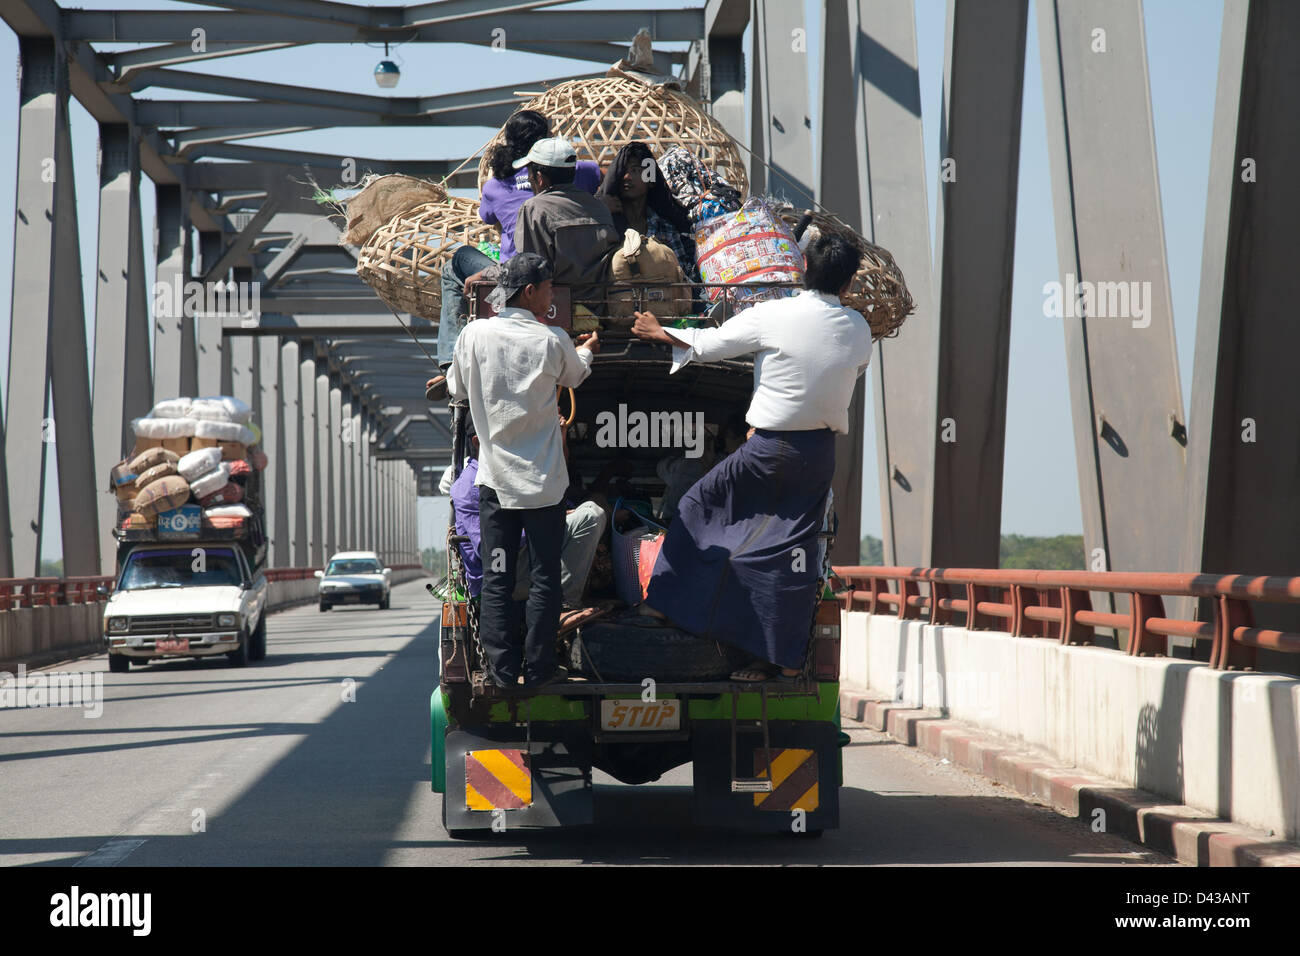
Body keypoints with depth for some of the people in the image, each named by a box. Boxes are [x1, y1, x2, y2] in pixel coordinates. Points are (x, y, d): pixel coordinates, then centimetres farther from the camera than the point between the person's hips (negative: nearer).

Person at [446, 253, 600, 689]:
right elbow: (573, 376, 14)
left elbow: (457, 388, 11)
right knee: (544, 579, 7)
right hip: (543, 481, -2)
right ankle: (538, 668, 10)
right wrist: (586, 351, 36)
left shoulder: (474, 334, -5)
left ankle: (502, 668, 7)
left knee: (496, 579, 7)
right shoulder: (552, 341, -9)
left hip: (494, 480, 2)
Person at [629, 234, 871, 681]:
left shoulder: (771, 317, -15)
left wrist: (658, 332, 13)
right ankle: (786, 658, 12)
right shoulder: (858, 329, -3)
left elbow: (710, 344, -3)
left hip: (770, 449, -4)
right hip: (822, 451, 4)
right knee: (794, 550, 9)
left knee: (699, 506, 15)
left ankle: (671, 604, 19)